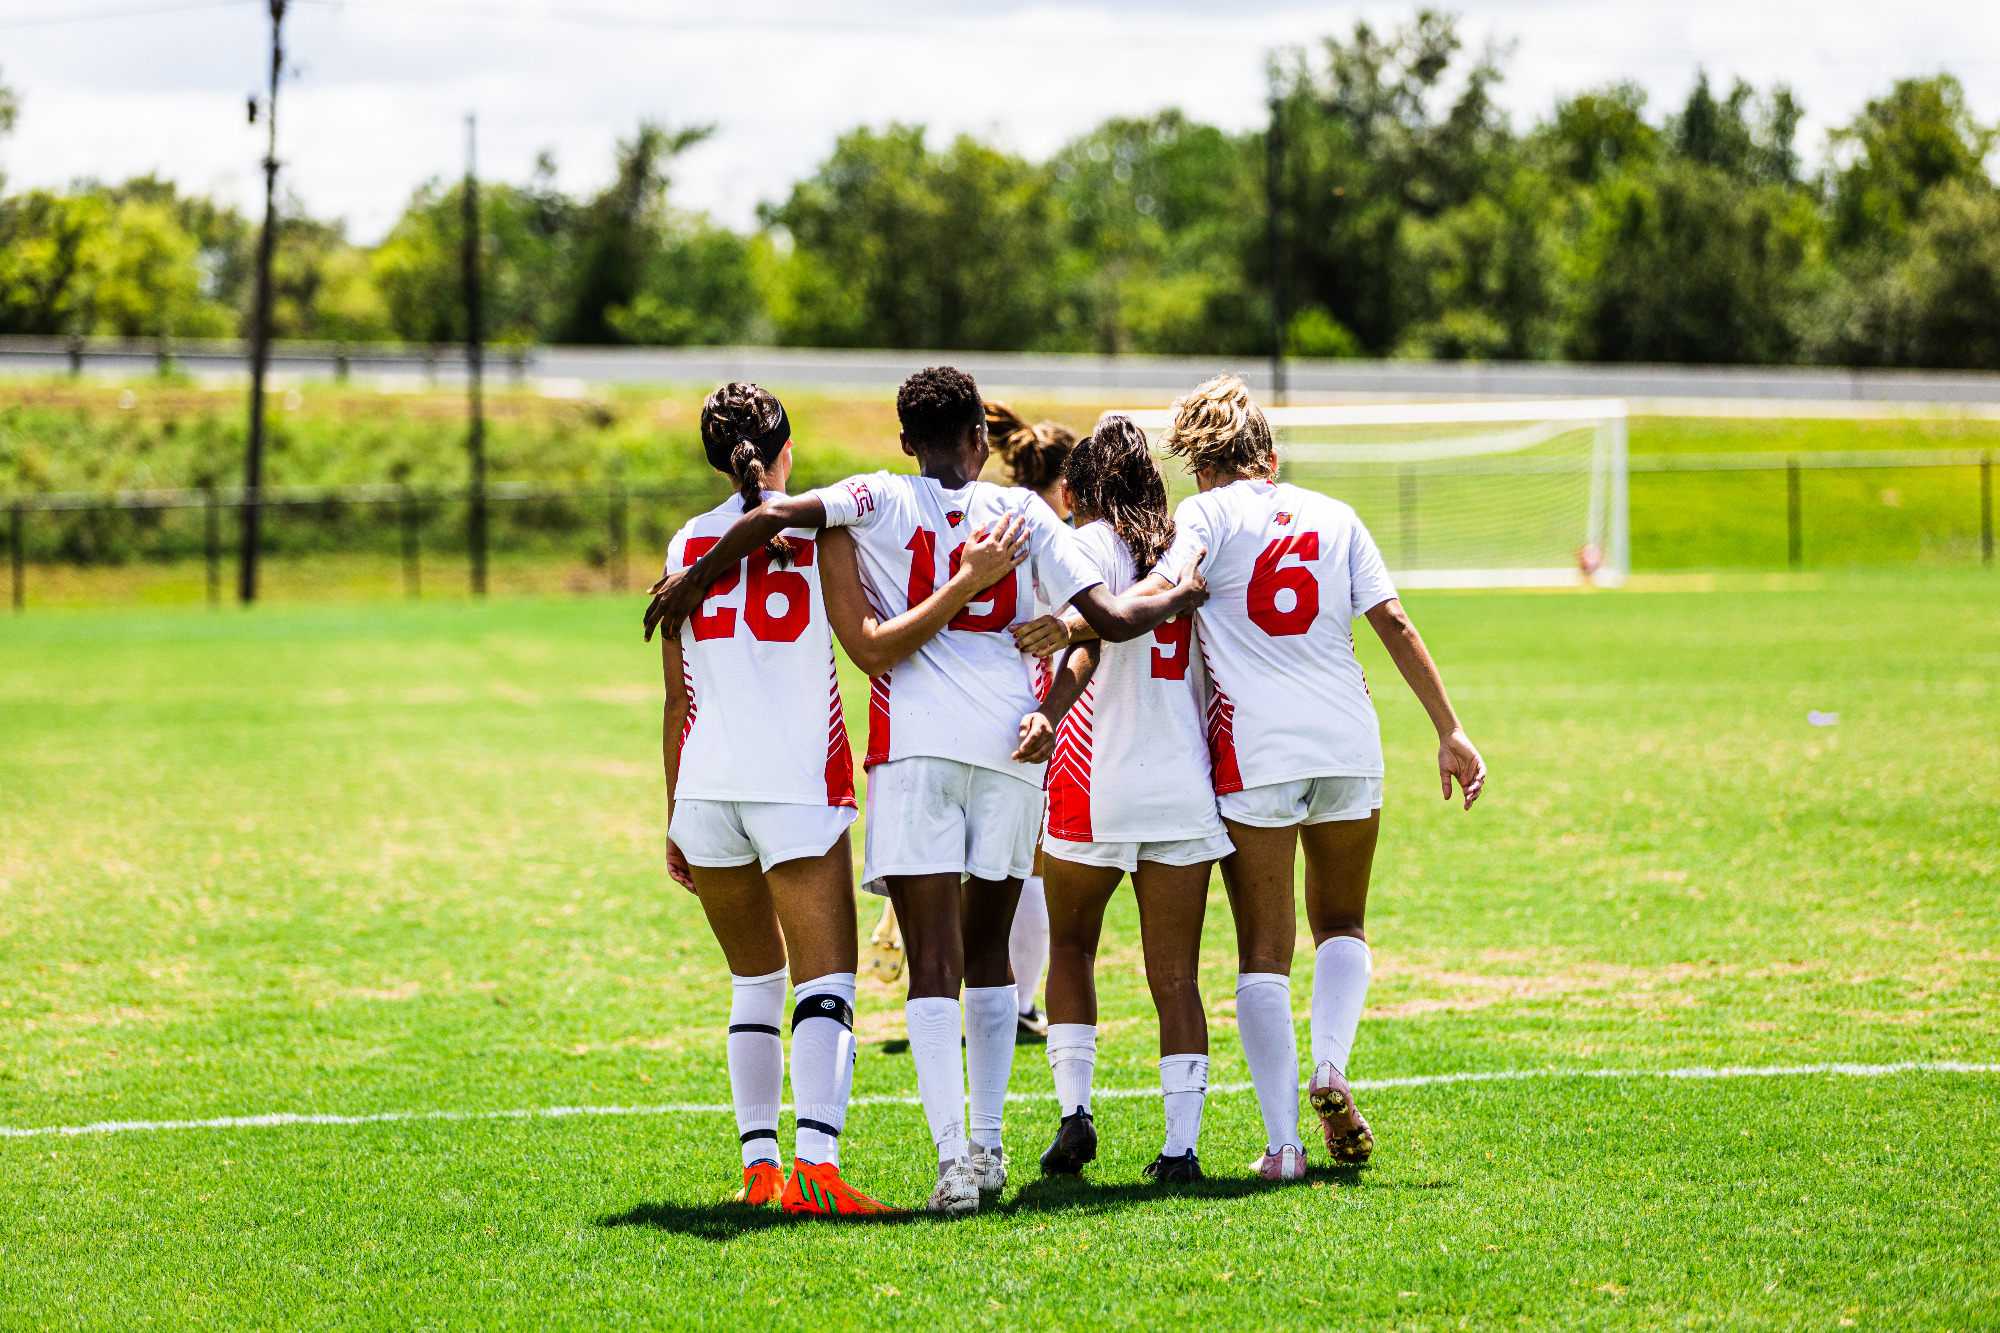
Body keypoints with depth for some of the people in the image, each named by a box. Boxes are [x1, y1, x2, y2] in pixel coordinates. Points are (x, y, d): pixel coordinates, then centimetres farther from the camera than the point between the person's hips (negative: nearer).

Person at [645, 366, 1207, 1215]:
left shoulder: (883, 500, 3)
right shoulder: (1020, 510, 9)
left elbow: (776, 516, -13)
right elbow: (1109, 619, 5)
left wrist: (692, 582, 1)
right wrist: (1185, 595, 23)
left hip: (916, 746, -3)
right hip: (1010, 741, 3)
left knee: (934, 964, -6)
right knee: (987, 952, 18)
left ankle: (953, 1157, -17)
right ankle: (987, 1147, 20)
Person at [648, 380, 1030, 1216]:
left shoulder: (688, 544, 8)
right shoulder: (817, 531, -1)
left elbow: (677, 704, 10)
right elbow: (872, 647, -12)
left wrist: (675, 818, 16)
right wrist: (968, 583, -14)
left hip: (706, 791, 4)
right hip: (797, 788, -4)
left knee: (754, 981, 18)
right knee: (824, 984, -6)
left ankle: (759, 1162, 13)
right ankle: (814, 1157, -24)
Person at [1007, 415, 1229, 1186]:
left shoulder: (1087, 544, -3)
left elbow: (1088, 648, -20)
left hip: (1099, 776, -3)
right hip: (1185, 780, 3)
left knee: (1071, 946, 16)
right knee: (1176, 976, 5)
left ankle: (1074, 1107, 4)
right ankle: (1182, 1144, -2)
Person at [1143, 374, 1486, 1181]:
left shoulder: (1207, 513, 3)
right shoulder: (1333, 516, 13)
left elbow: (1162, 591, -17)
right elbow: (1393, 624, 7)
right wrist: (1450, 731, 7)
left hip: (1253, 748, -3)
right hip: (1348, 742, 3)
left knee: (1264, 948, 4)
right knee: (1342, 924, 21)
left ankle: (1283, 1142, -2)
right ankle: (1329, 1068, -4)